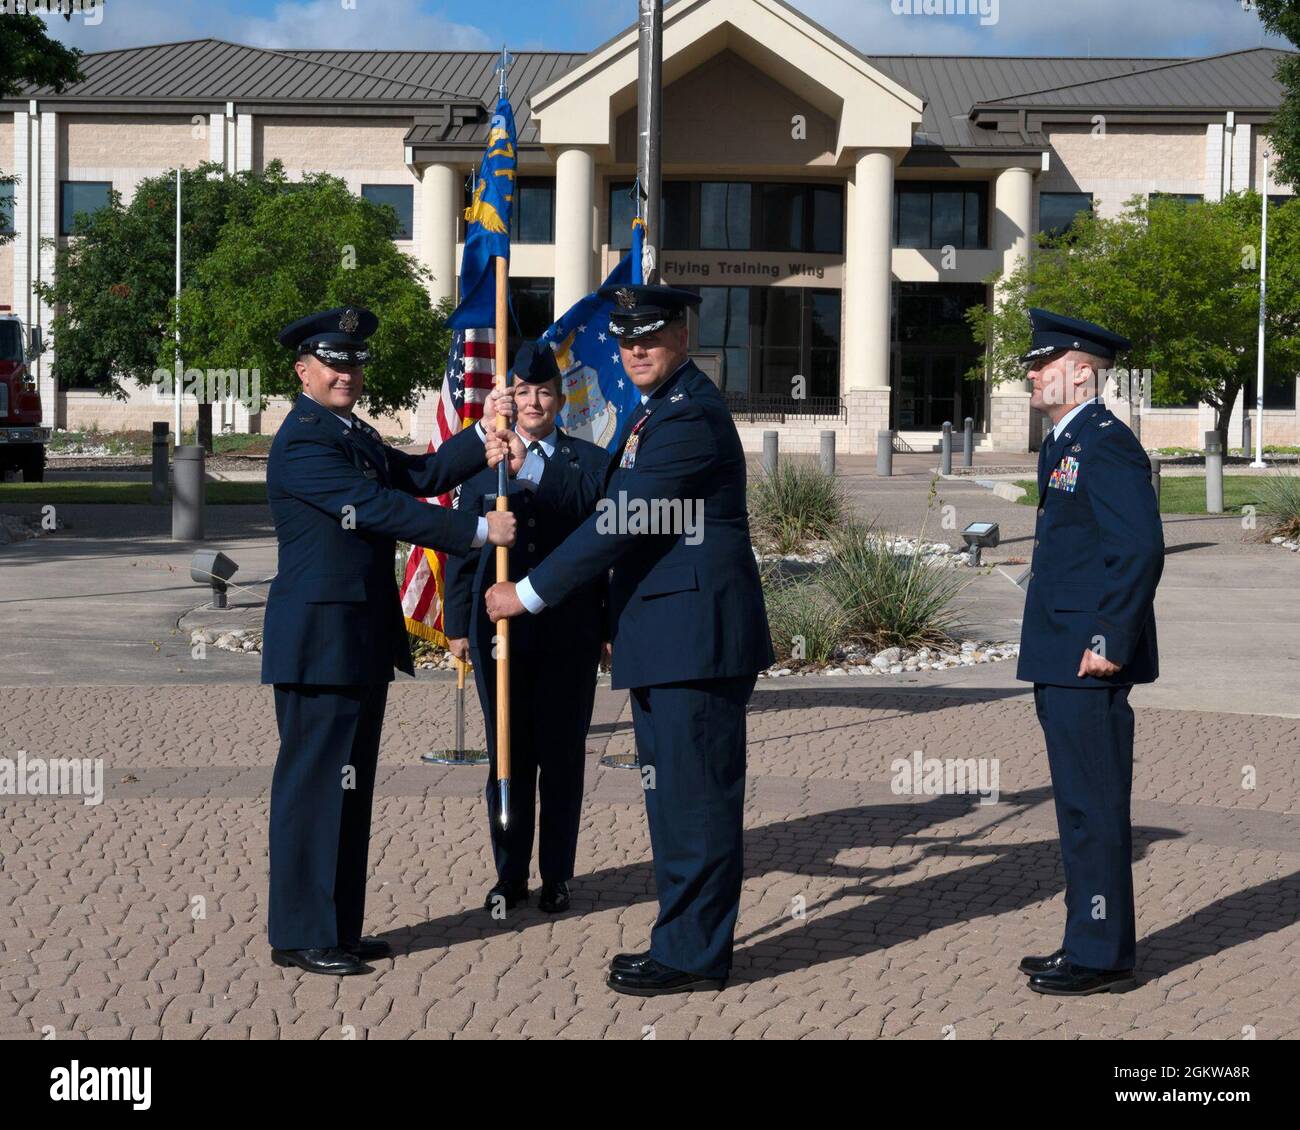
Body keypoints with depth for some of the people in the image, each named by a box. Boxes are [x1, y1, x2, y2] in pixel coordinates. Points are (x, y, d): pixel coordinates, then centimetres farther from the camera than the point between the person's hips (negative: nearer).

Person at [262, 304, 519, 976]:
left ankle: (338, 926, 21)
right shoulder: (302, 442, -14)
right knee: (315, 782, -4)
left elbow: (419, 475, 9)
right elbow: (381, 508, -20)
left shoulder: (356, 436, 18)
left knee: (348, 785, 13)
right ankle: (300, 936, 3)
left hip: (361, 641, 10)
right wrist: (478, 531, -19)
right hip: (320, 638, -10)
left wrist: (484, 437, -3)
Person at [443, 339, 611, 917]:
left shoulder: (591, 463, 3)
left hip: (570, 634, -1)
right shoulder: (481, 462, 7)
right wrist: (458, 625, 6)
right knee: (508, 755, 7)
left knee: (562, 755, 5)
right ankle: (510, 874, 17)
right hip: (500, 631, 1)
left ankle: (557, 875, 16)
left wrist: (611, 628, 0)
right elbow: (461, 549, 9)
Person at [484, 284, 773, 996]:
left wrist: (529, 594, -15)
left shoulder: (690, 417, -17)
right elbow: (599, 498, 20)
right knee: (674, 795, 17)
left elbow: (621, 524, -20)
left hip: (696, 635, -11)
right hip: (667, 639, 11)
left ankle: (693, 954, 4)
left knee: (692, 795, -4)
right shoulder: (655, 411, 18)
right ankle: (687, 941, 27)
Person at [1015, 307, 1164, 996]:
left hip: (1090, 663, -11)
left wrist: (1111, 642, -22)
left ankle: (1103, 957, 2)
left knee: (1094, 810, -5)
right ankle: (1087, 945, 23)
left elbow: (1141, 547, -22)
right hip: (1061, 664, 11)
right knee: (1079, 808, 15)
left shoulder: (1106, 444, -14)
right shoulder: (1064, 445, 18)